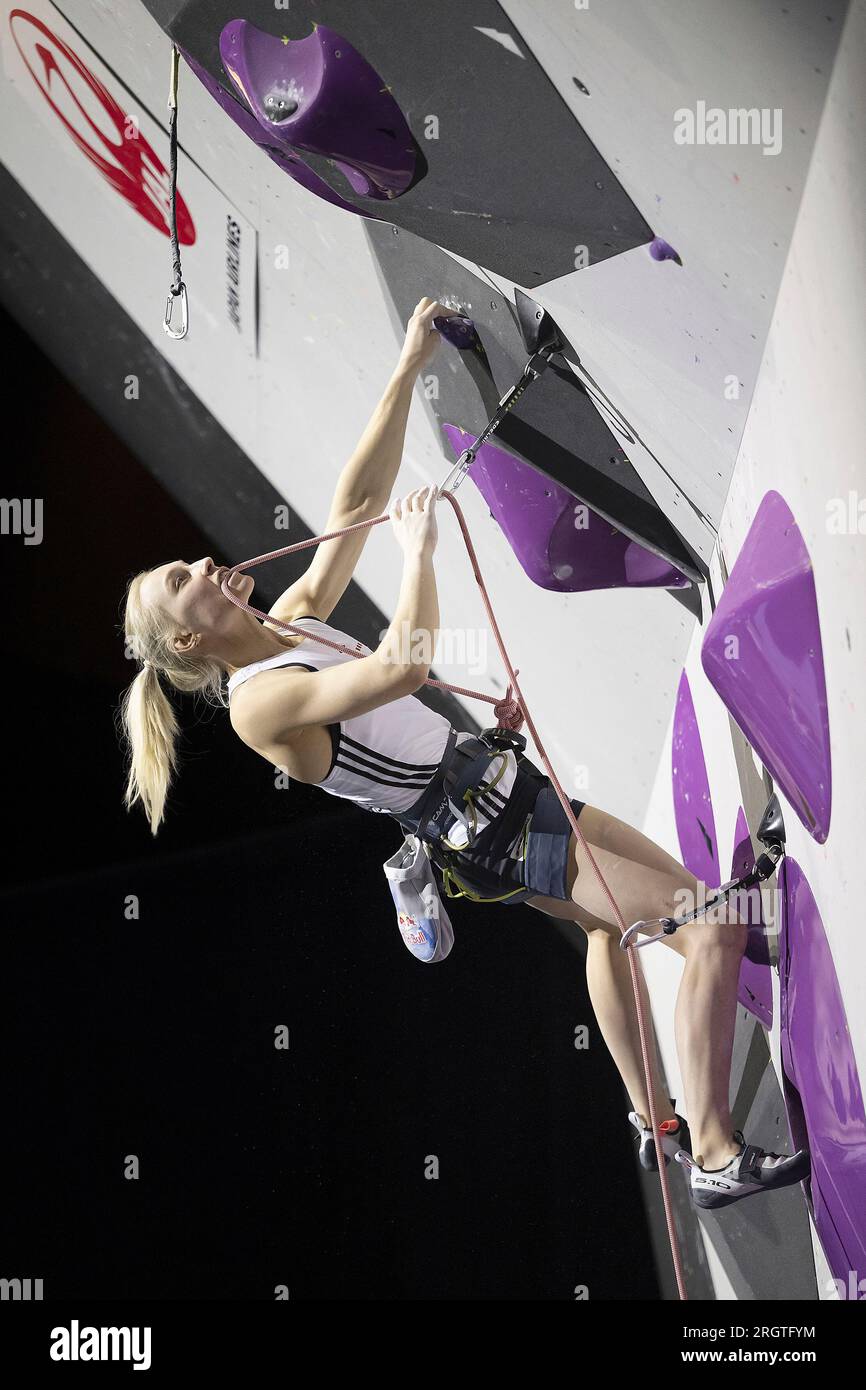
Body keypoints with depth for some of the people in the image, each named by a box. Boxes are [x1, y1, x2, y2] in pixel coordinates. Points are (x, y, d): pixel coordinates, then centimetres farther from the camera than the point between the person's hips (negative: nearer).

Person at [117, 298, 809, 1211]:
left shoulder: (291, 622, 2)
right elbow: (407, 665, -38)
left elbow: (357, 500, 3)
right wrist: (418, 548, -25)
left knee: (613, 919, 29)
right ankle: (716, 1156, -6)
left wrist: (409, 367, -1)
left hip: (513, 789, 9)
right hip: (502, 844, -9)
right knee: (716, 928, -12)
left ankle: (655, 1122, 40)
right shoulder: (258, 703, -24)